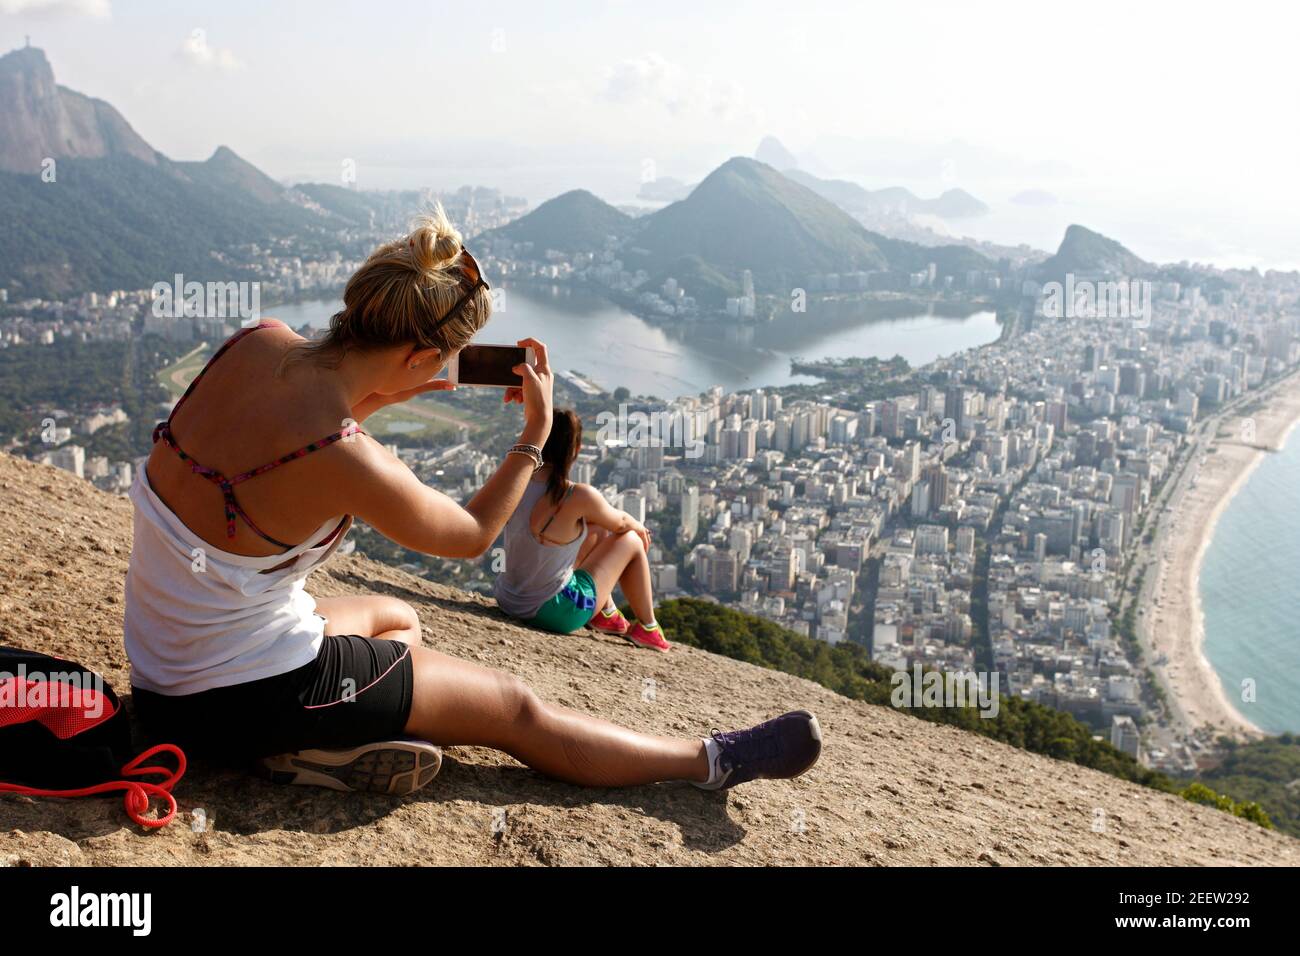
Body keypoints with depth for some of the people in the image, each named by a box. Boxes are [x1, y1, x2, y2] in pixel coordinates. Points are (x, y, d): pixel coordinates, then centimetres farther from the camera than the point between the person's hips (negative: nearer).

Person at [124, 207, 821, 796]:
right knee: (513, 709, 4)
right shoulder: (351, 462, -29)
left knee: (396, 618, 33)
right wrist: (537, 429, -1)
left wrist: (379, 396, 4)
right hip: (241, 700, -8)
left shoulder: (257, 342, -9)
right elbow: (473, 536, -9)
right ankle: (711, 760, 16)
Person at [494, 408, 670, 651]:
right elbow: (620, 523, -2)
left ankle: (607, 613, 39)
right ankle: (647, 630, 27)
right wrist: (639, 527, 22)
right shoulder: (579, 497, -25)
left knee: (598, 531, 23)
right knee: (631, 541, 13)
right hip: (552, 611, -6)